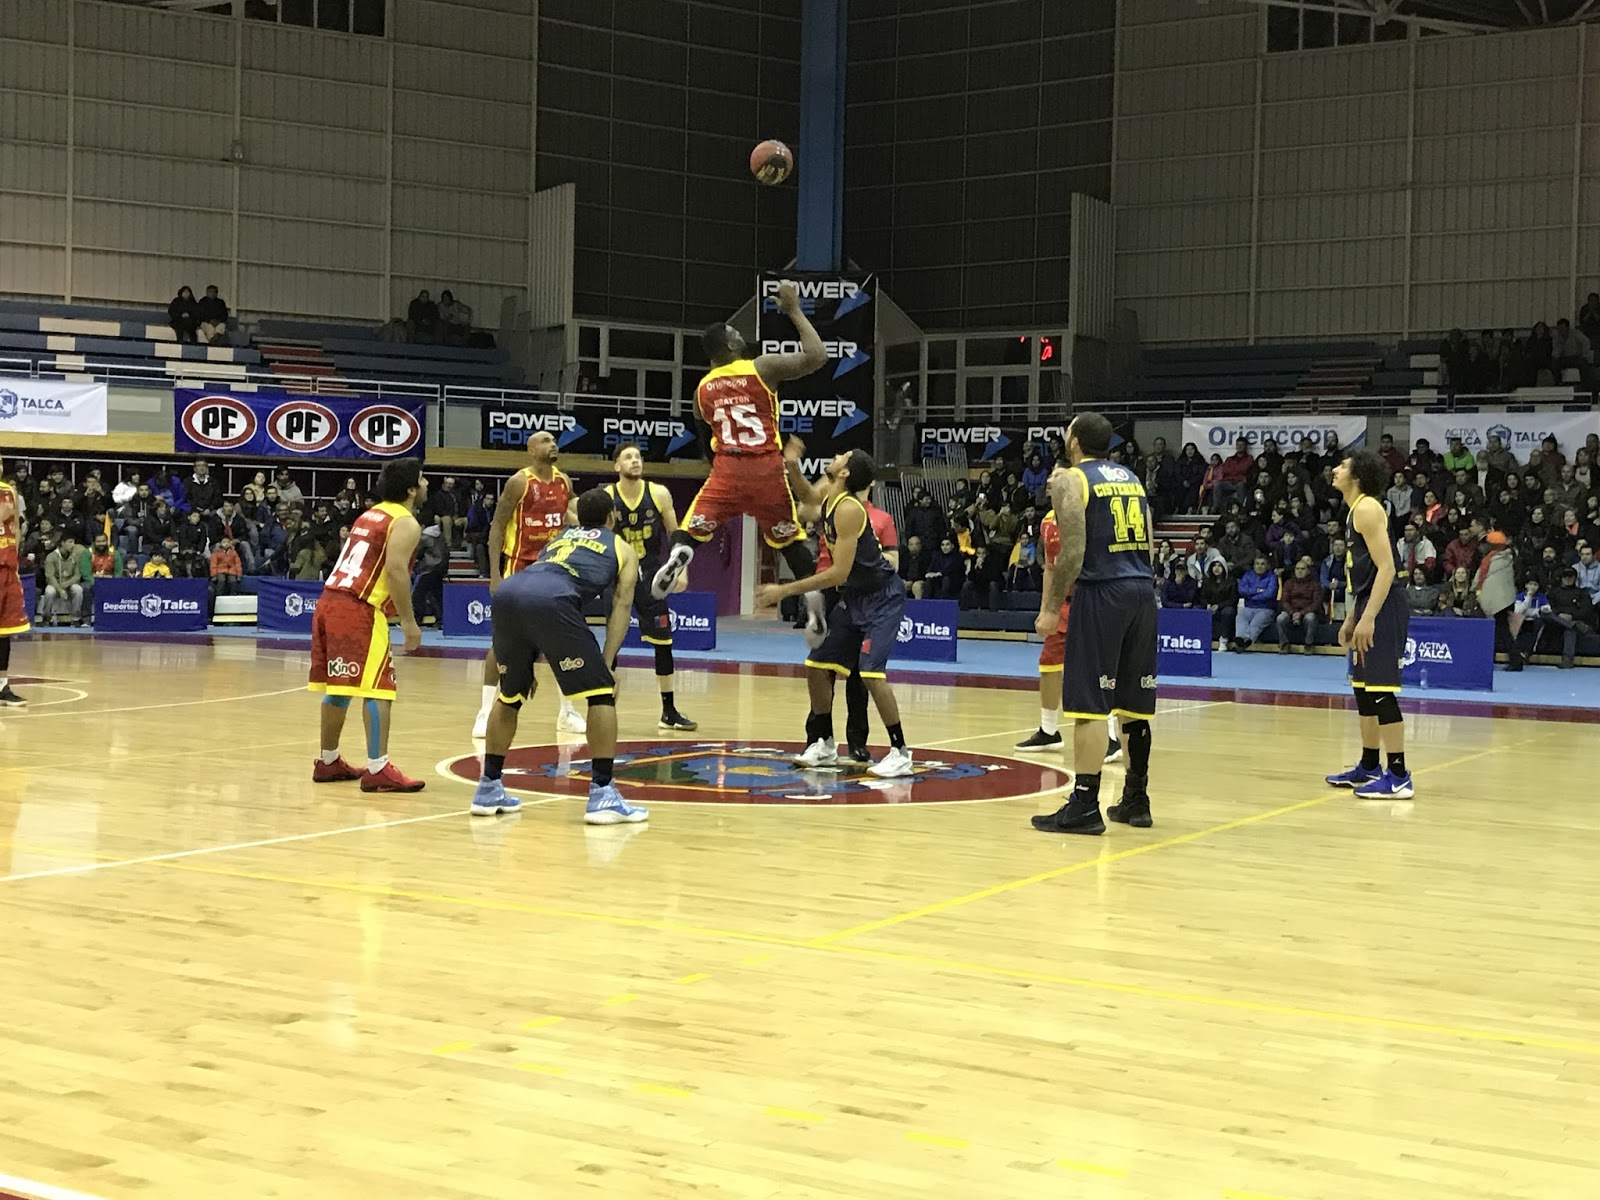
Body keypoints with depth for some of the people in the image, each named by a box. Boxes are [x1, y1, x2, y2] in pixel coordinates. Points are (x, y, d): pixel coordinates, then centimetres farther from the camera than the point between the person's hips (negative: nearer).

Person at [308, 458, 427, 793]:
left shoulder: (369, 515, 23)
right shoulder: (406, 523, -4)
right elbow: (396, 569, -17)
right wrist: (408, 621, -15)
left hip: (329, 601, 9)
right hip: (358, 609, -9)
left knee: (338, 688, 17)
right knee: (377, 687, -9)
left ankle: (328, 761, 26)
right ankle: (378, 770, -14)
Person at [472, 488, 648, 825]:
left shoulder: (559, 537, 40)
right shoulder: (622, 548, 28)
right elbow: (621, 604, 13)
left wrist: (530, 662, 38)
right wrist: (607, 663, 6)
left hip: (507, 592, 5)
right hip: (552, 600, -5)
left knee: (509, 694, 25)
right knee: (601, 692, 6)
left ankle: (489, 788, 27)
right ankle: (602, 794, 0)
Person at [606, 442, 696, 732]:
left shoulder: (659, 494, -6)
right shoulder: (605, 498, -11)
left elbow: (674, 534, 4)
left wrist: (681, 570, -3)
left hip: (650, 573, 2)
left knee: (663, 641, 3)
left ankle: (669, 711, 12)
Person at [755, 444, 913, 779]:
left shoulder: (847, 509, -25)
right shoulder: (827, 495, 0)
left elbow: (839, 574, -28)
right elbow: (808, 497, 26)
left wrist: (785, 590, -26)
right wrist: (792, 467, 5)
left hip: (881, 597, -9)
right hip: (852, 597, 10)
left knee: (871, 671, -20)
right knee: (817, 666, 9)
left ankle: (900, 753, -10)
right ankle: (823, 745, 23)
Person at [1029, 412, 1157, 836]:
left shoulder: (1069, 481, -3)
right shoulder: (1131, 478, 19)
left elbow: (1073, 551, -13)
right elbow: (1148, 544, 18)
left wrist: (1051, 608, -8)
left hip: (1102, 592, -7)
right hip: (1142, 590, 7)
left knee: (1089, 704, -5)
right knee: (1133, 702, 14)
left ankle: (1084, 805, -7)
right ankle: (1135, 799, 20)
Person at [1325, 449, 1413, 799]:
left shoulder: (1367, 509, -13)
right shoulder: (1356, 511, 17)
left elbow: (1386, 567, -20)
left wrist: (1368, 617, -24)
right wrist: (1351, 618, 24)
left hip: (1383, 609, -11)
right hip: (1369, 607, 11)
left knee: (1380, 690, -11)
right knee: (1363, 689, 16)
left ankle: (1398, 777, -10)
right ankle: (1369, 767, 26)